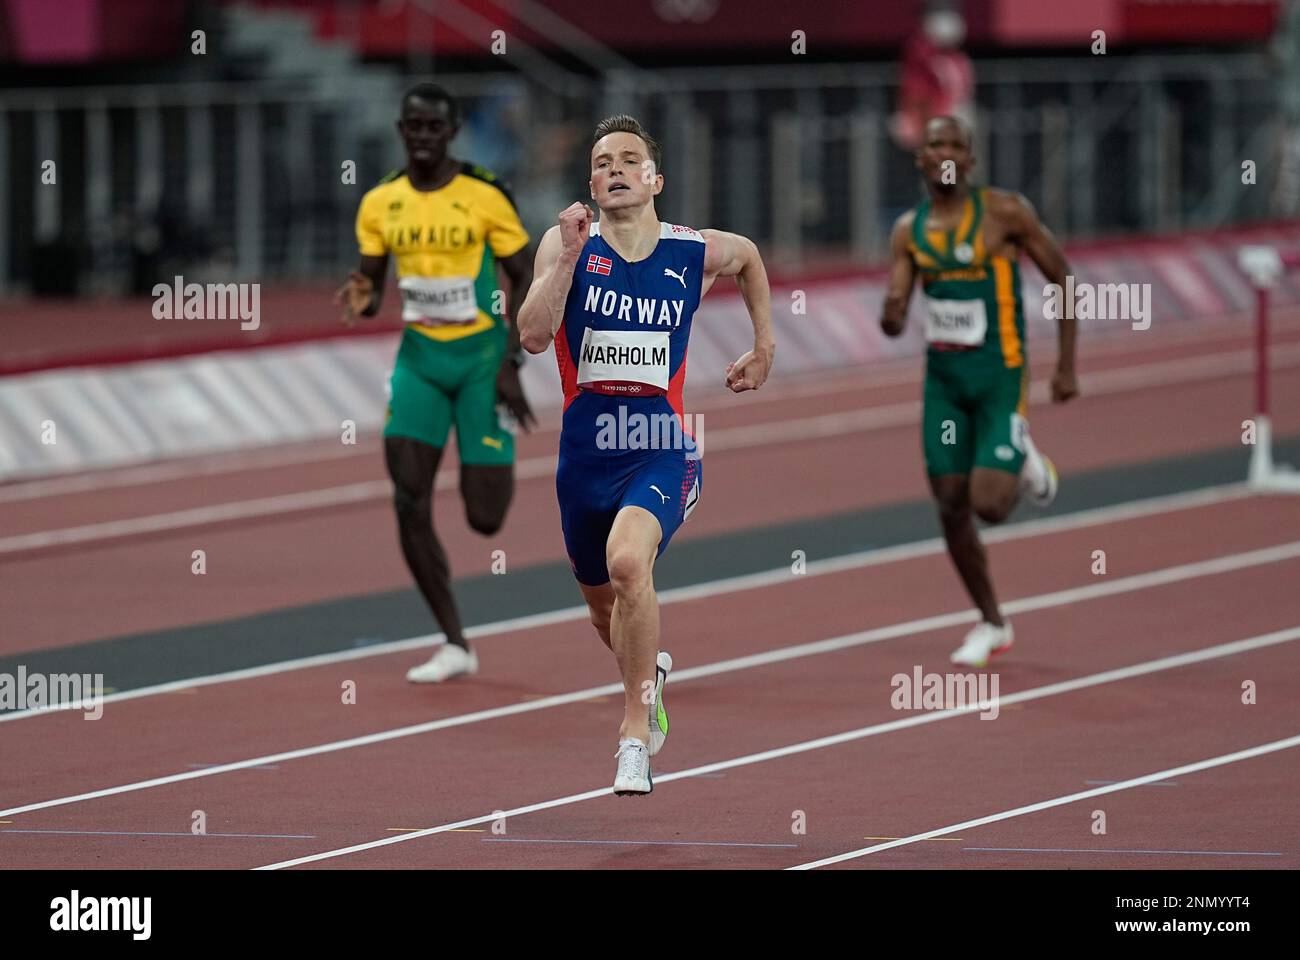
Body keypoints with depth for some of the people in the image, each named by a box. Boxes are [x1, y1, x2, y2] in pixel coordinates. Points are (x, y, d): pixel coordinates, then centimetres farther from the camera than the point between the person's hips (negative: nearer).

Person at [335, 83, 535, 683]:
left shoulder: (484, 197, -9)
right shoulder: (380, 204, 3)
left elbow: (524, 281, -5)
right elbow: (372, 286, 11)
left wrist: (511, 364, -13)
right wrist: (361, 300, -14)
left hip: (480, 357, -3)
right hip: (419, 358, 3)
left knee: (484, 517, -5)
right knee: (410, 504, -10)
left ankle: (496, 471, 35)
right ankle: (455, 645, -1)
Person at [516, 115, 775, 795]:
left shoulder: (696, 253, -1)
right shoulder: (566, 245, -4)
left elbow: (749, 257, 24)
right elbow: (532, 337, -18)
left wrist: (764, 347, 23)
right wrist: (569, 255, -25)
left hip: (662, 448, -2)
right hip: (585, 451, 2)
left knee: (627, 560, -31)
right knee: (604, 610, 19)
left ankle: (636, 735, -20)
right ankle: (650, 670, 56)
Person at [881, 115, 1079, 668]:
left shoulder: (1004, 213, -9)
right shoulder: (909, 231, 4)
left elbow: (1062, 280, -2)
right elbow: (894, 321, 4)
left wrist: (1066, 367, -3)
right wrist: (891, 317, -22)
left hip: (1000, 376, -4)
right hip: (943, 378, 4)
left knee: (989, 505, -16)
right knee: (952, 508, 4)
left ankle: (1023, 459, 20)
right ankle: (992, 626, 23)